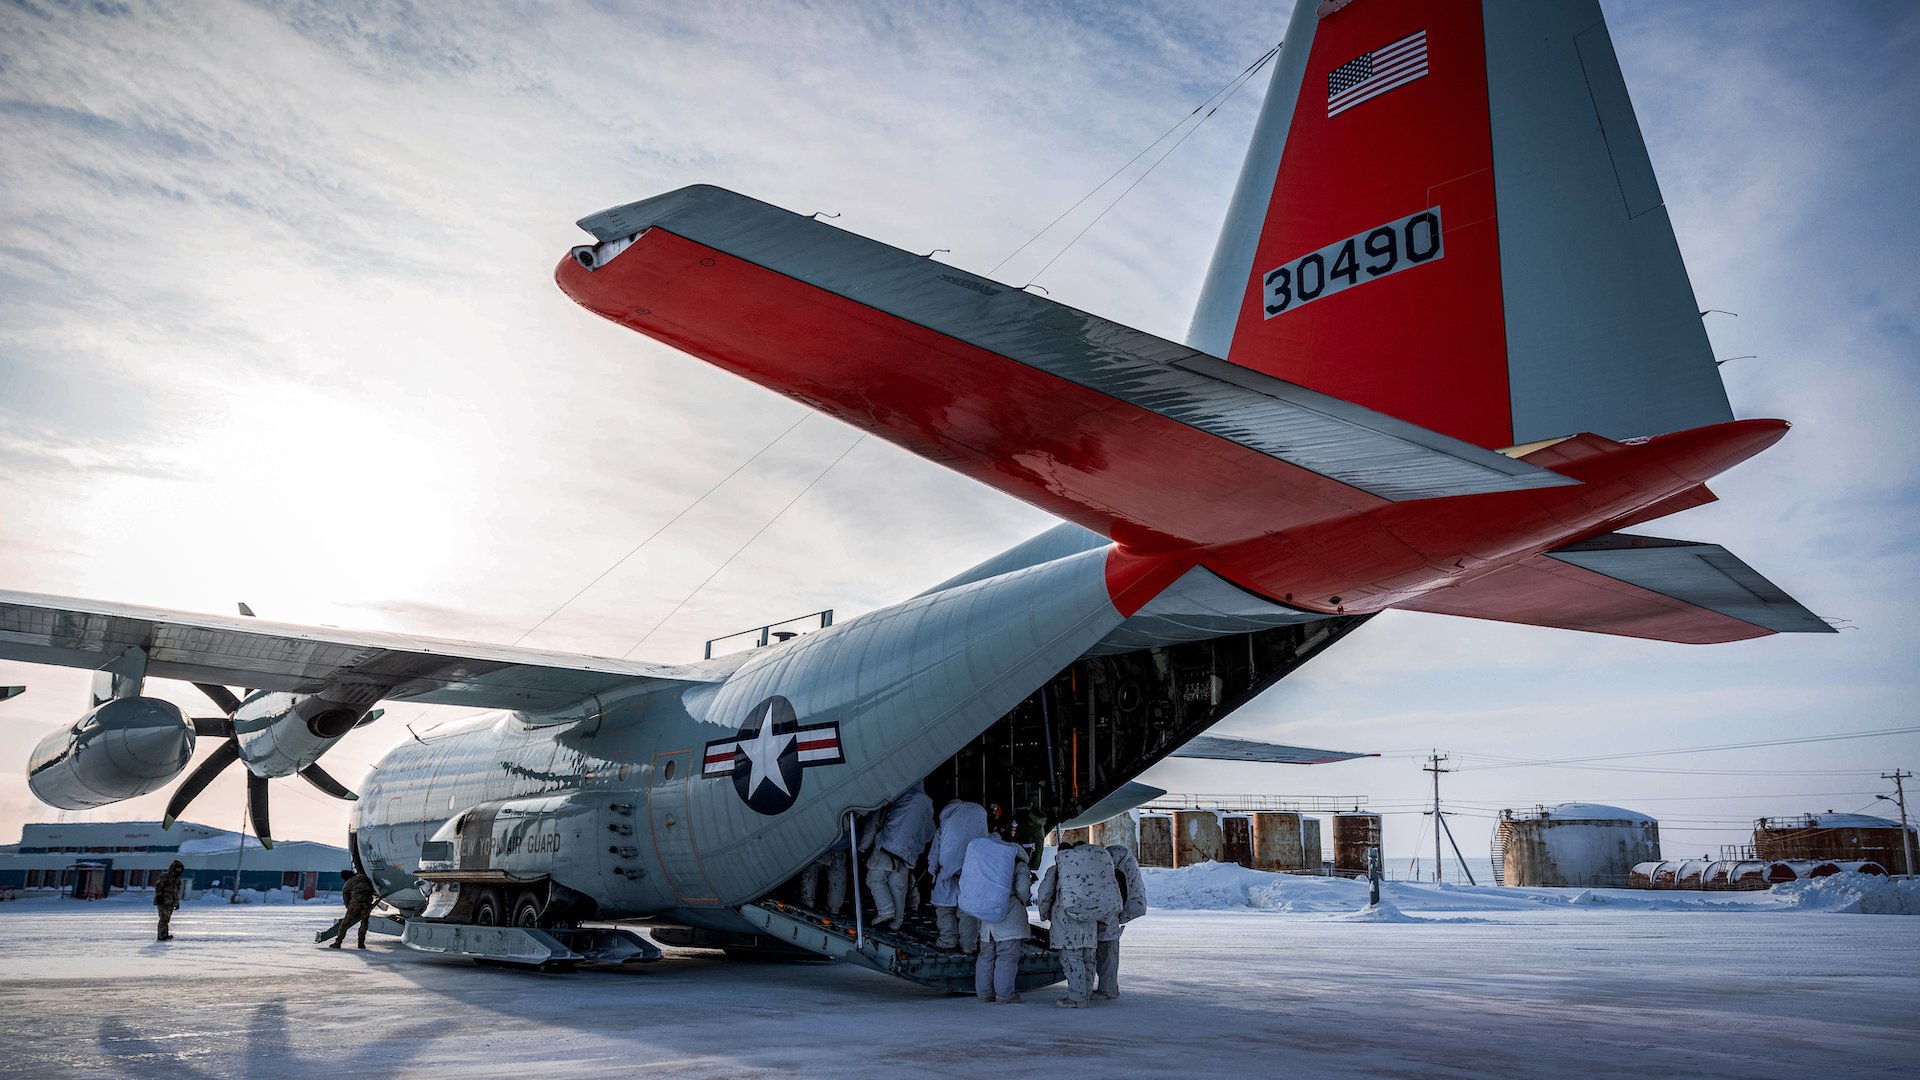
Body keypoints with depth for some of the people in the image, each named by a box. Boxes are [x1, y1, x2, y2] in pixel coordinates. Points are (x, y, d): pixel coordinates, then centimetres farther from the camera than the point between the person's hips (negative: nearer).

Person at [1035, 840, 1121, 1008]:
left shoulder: (1054, 870, 7)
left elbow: (1044, 893, 3)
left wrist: (1045, 914, 18)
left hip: (1067, 917, -5)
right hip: (1090, 918, 5)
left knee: (1071, 956, -6)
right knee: (1087, 958, 13)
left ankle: (1077, 998, -10)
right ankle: (1086, 994, 17)